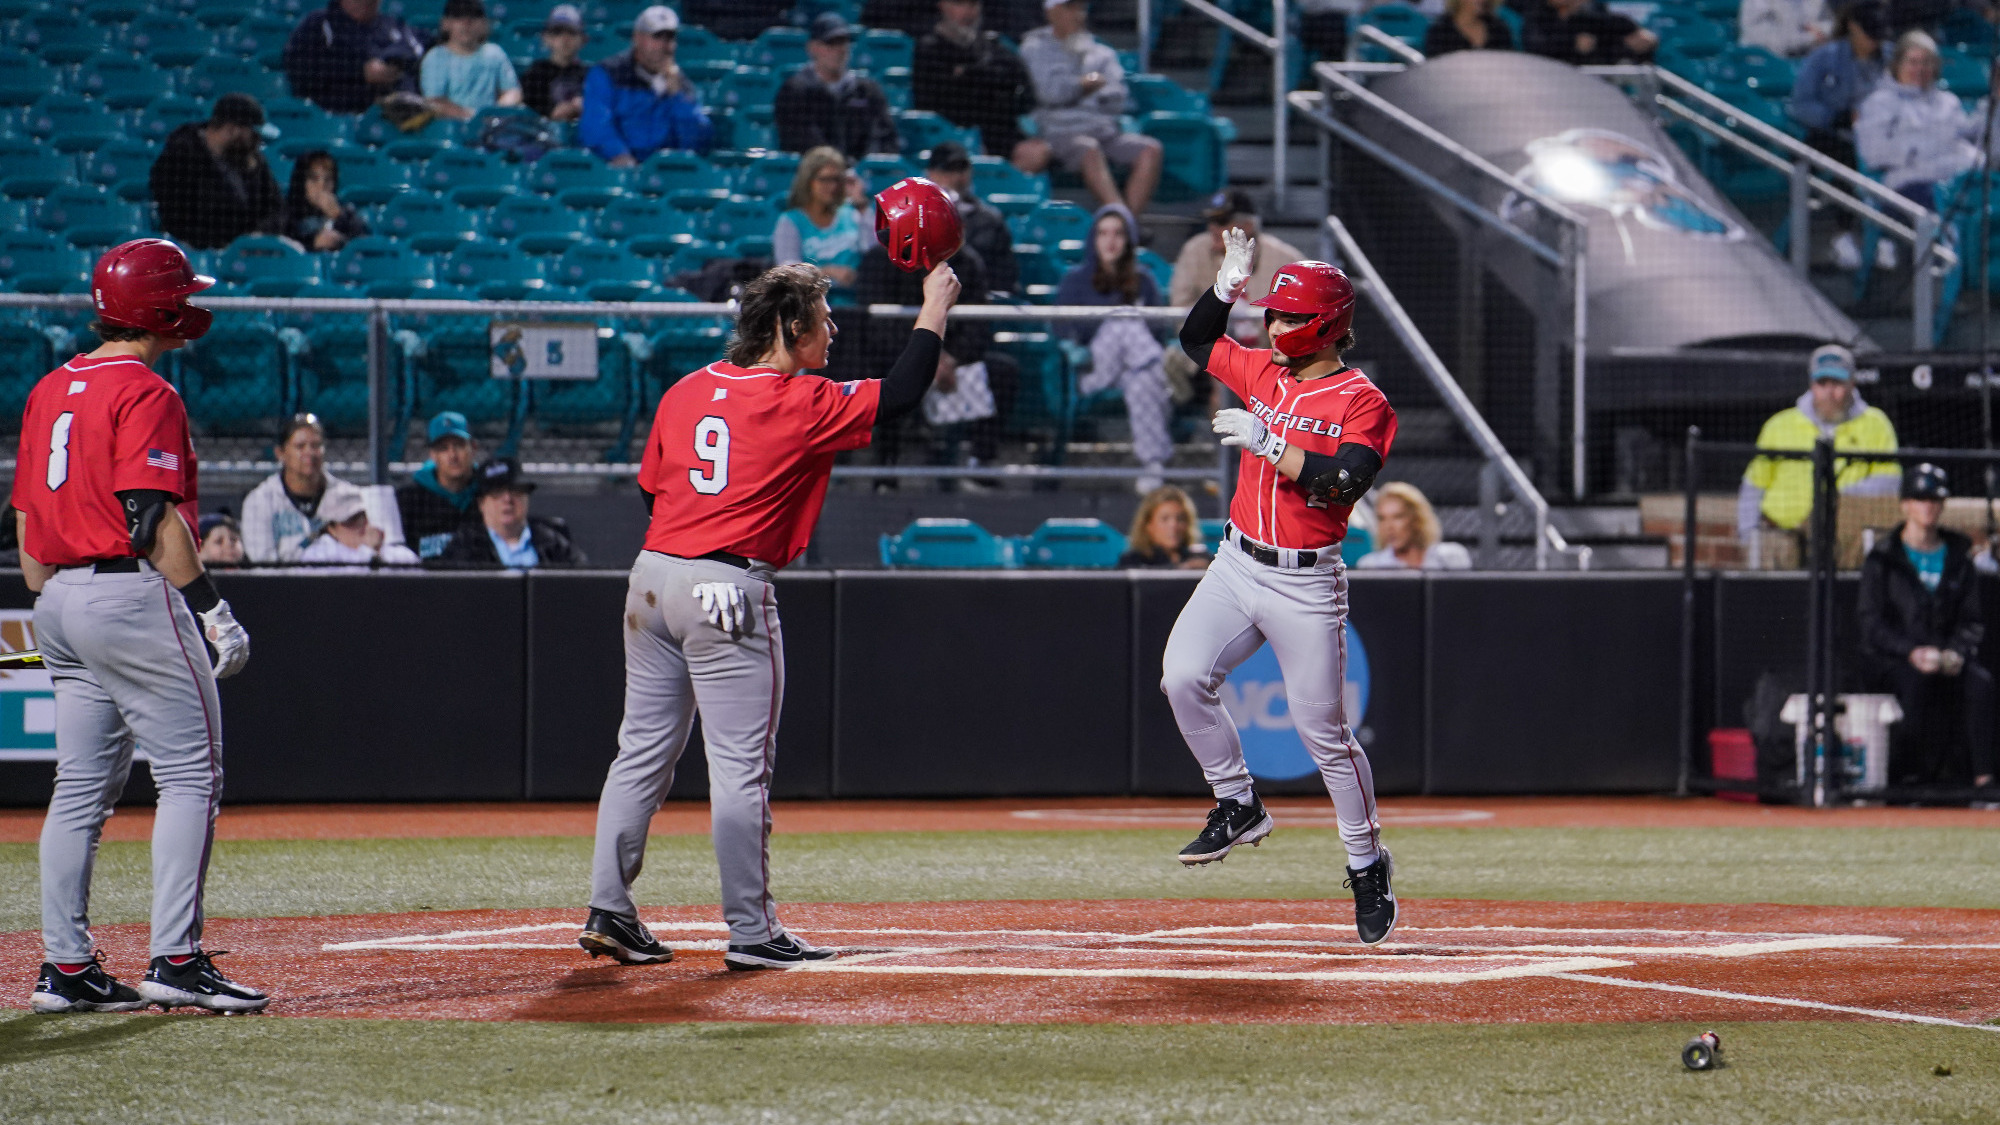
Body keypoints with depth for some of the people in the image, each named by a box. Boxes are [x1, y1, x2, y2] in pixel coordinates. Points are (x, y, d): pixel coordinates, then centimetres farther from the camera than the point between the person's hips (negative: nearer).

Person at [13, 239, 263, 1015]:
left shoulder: (49, 391, 15)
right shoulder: (146, 394, -11)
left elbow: (27, 525, 17)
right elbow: (154, 519, -19)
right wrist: (212, 609, -17)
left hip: (61, 601, 9)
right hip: (133, 595, -9)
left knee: (82, 788, 10)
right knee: (190, 774, -4)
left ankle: (65, 969, 8)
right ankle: (176, 960, -9)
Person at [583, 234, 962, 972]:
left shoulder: (685, 392, 10)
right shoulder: (802, 405, -9)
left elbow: (650, 488, 16)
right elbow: (899, 396, -5)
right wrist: (934, 309, 6)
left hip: (652, 576, 7)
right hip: (729, 592, -7)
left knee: (643, 751, 11)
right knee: (740, 767, -2)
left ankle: (609, 910, 10)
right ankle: (751, 932, 1)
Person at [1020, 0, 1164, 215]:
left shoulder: (1101, 52, 25)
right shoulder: (1036, 49, 14)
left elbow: (1116, 100, 10)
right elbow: (1049, 91, -4)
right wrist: (1086, 83, 4)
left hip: (1106, 131, 5)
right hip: (1061, 131, -5)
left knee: (1150, 149, -23)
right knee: (1089, 150, -39)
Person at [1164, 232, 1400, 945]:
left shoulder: (1362, 401, -10)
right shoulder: (1265, 372, 9)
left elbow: (1342, 483, -25)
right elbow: (1197, 340, 24)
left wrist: (1266, 441, -26)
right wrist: (1228, 284, 9)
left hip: (1306, 584, -6)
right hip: (1237, 566, 6)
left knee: (1323, 730, -2)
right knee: (1183, 676, -15)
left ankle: (1367, 866, 13)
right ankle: (1238, 806, 3)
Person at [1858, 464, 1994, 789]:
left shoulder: (1958, 558, 13)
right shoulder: (1882, 558, 1)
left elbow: (1972, 620, 11)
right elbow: (1873, 624, -5)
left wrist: (1956, 652, -11)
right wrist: (1912, 652, -21)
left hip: (1945, 655, 3)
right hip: (1888, 656, -3)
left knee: (1980, 680, -28)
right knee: (1917, 680, -37)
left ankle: (1982, 772, -31)